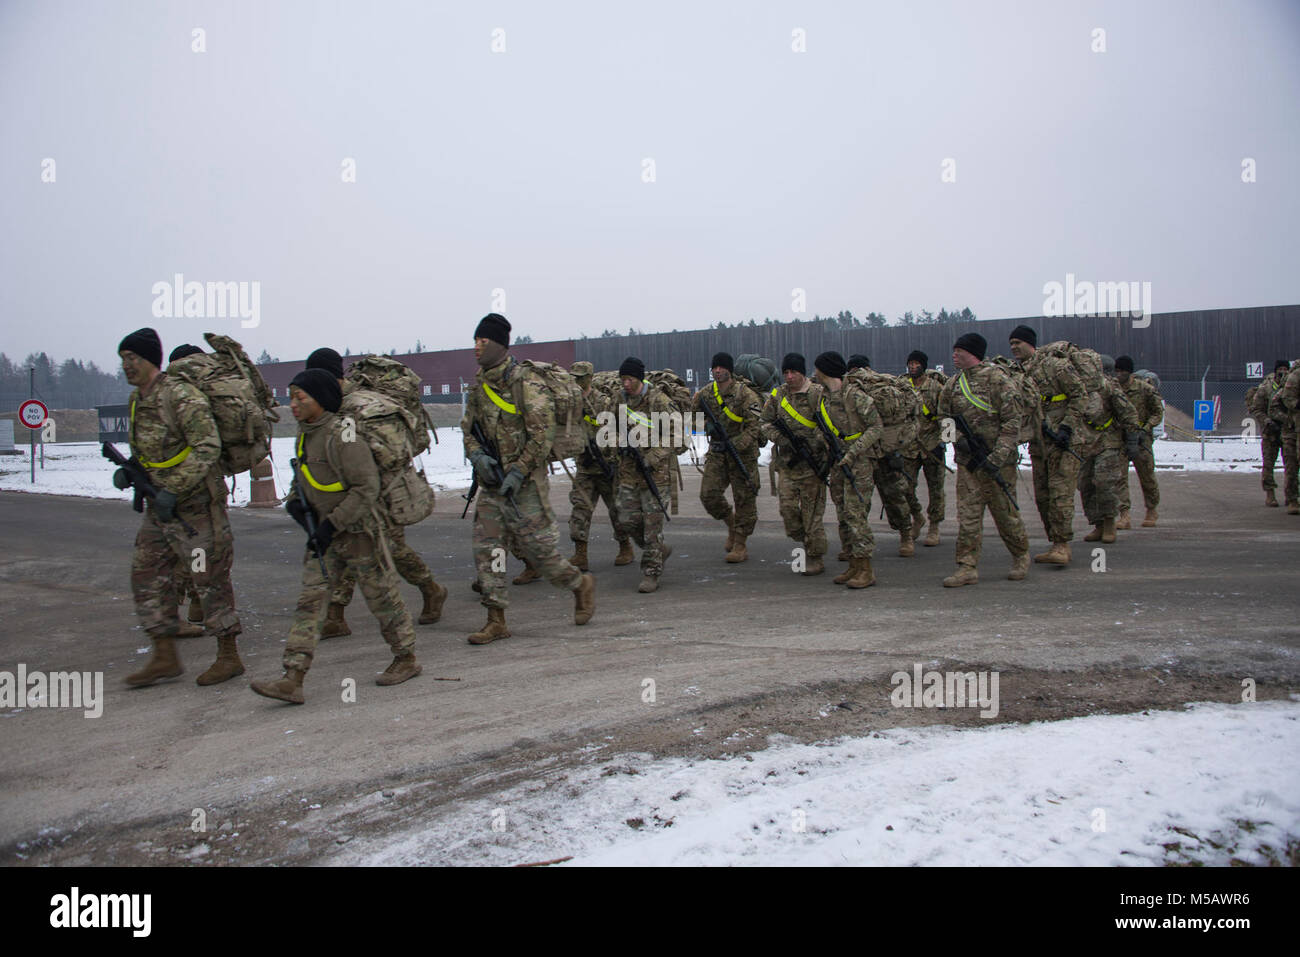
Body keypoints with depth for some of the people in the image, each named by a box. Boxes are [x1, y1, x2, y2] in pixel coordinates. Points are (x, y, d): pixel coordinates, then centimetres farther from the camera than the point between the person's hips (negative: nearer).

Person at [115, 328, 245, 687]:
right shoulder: (137, 399, 10)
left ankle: (229, 657, 12)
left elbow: (208, 448, -24)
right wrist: (128, 470, 3)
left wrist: (174, 490, -27)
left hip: (195, 505, -9)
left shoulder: (181, 396, -18)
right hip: (160, 507, 9)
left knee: (209, 579, -1)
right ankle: (165, 657, 18)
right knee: (147, 576, 9)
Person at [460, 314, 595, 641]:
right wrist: (477, 455, -5)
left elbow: (543, 435, -16)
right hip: (491, 482, 7)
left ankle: (581, 584, 25)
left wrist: (518, 472, -18)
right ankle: (496, 622, 12)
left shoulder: (526, 384, -14)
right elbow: (468, 429, 15)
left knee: (538, 547, -1)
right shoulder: (478, 386, 9)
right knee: (486, 549, 4)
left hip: (524, 483, -7)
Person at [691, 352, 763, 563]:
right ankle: (731, 523, 24)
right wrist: (707, 425, -5)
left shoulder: (746, 395, -12)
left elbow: (755, 427, -17)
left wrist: (734, 445, -25)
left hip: (743, 453, -4)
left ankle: (740, 546, 12)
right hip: (716, 452, 4)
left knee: (744, 499, 1)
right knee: (709, 494, -4)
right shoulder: (706, 393, 3)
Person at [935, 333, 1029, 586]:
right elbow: (944, 417, 19)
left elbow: (1012, 421, -11)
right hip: (966, 461, 5)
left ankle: (1021, 557, 28)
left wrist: (997, 457, -19)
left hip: (997, 461, -5)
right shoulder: (952, 385, 10)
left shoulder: (997, 379, -8)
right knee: (967, 515, 0)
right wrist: (958, 439, -2)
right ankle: (968, 567, 2)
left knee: (1005, 512, 6)